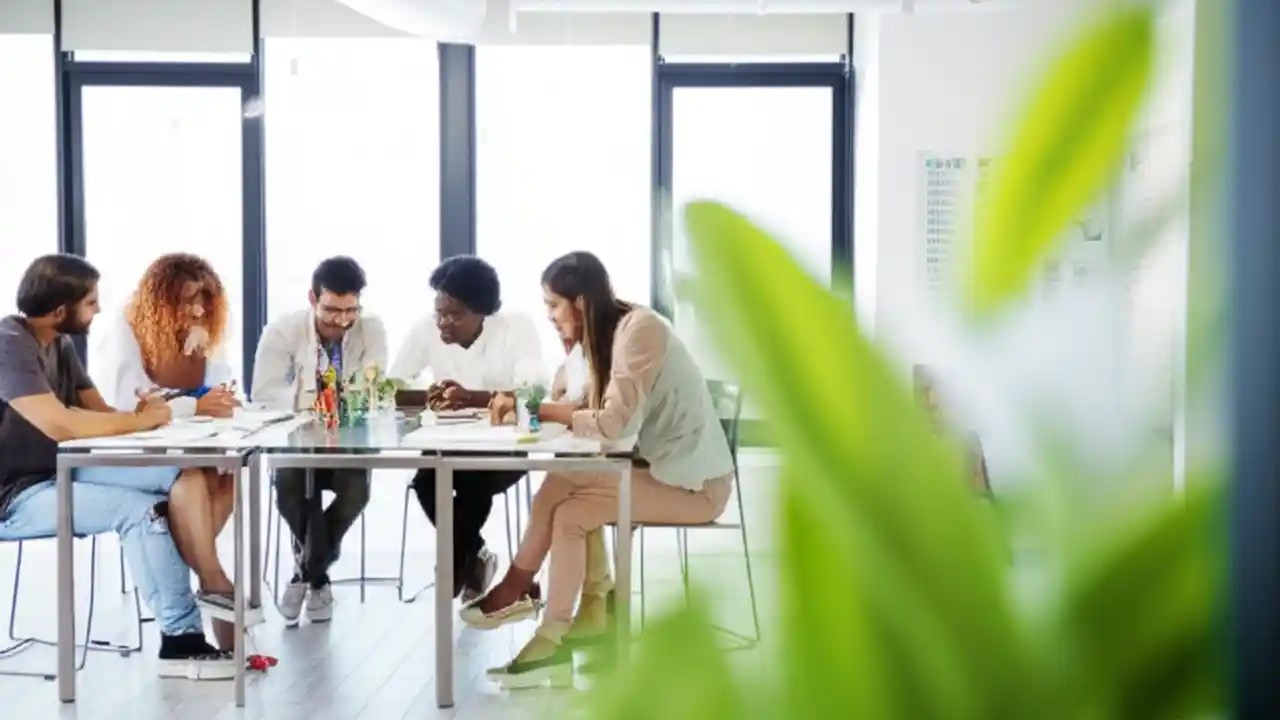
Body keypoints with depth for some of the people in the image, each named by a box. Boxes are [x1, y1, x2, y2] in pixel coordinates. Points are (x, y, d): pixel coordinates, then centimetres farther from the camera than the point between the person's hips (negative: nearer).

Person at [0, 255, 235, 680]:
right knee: (142, 510, -27)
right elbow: (59, 424, -30)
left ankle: (214, 587, -7)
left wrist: (142, 414, -16)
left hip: (64, 470, 9)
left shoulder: (59, 343, 11)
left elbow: (97, 411, 8)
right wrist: (140, 420, -18)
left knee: (186, 476, -7)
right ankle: (182, 640, -18)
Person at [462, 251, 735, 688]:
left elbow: (612, 423, -25)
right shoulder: (607, 334, 9)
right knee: (570, 496, -6)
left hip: (694, 482, -9)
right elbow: (588, 411, 5)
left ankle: (519, 589, 3)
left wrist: (542, 410, -13)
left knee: (567, 511, -17)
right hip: (661, 466, 9)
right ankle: (593, 616, -1)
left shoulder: (639, 329, -19)